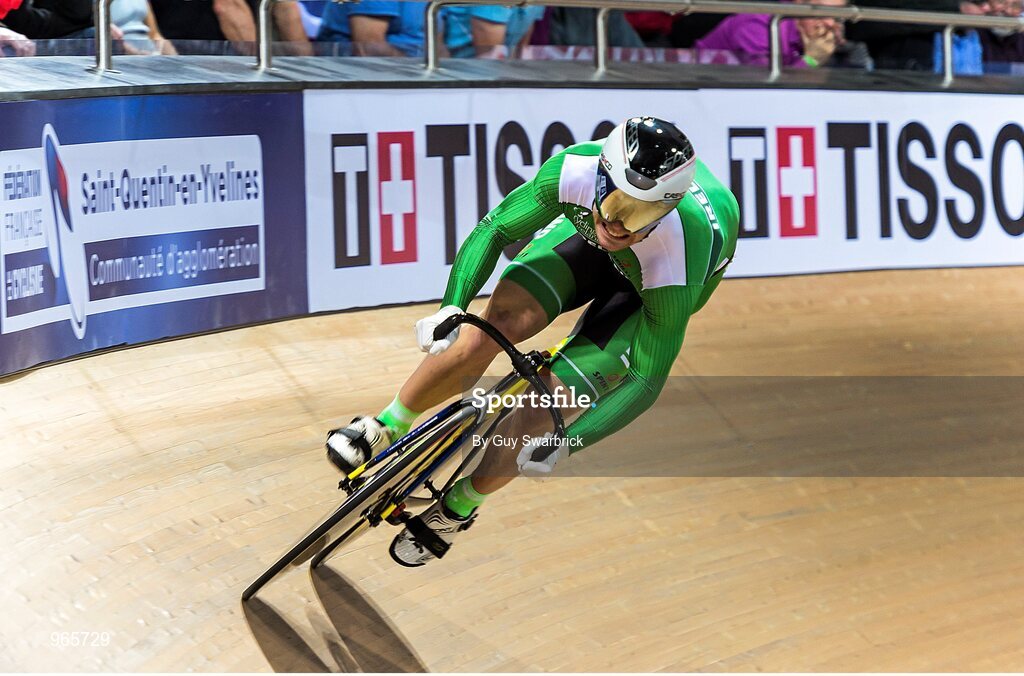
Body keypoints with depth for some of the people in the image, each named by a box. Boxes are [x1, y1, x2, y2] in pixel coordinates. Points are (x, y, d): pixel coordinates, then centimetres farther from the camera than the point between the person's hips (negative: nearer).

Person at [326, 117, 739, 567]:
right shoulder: (574, 171, -38)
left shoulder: (676, 266, -43)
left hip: (651, 285, -2)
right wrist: (450, 308, -35)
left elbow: (647, 380, -32)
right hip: (586, 233, 3)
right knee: (503, 319, -23)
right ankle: (386, 428, -2)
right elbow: (494, 229, -20)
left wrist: (561, 446, -39)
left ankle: (460, 504, 10)